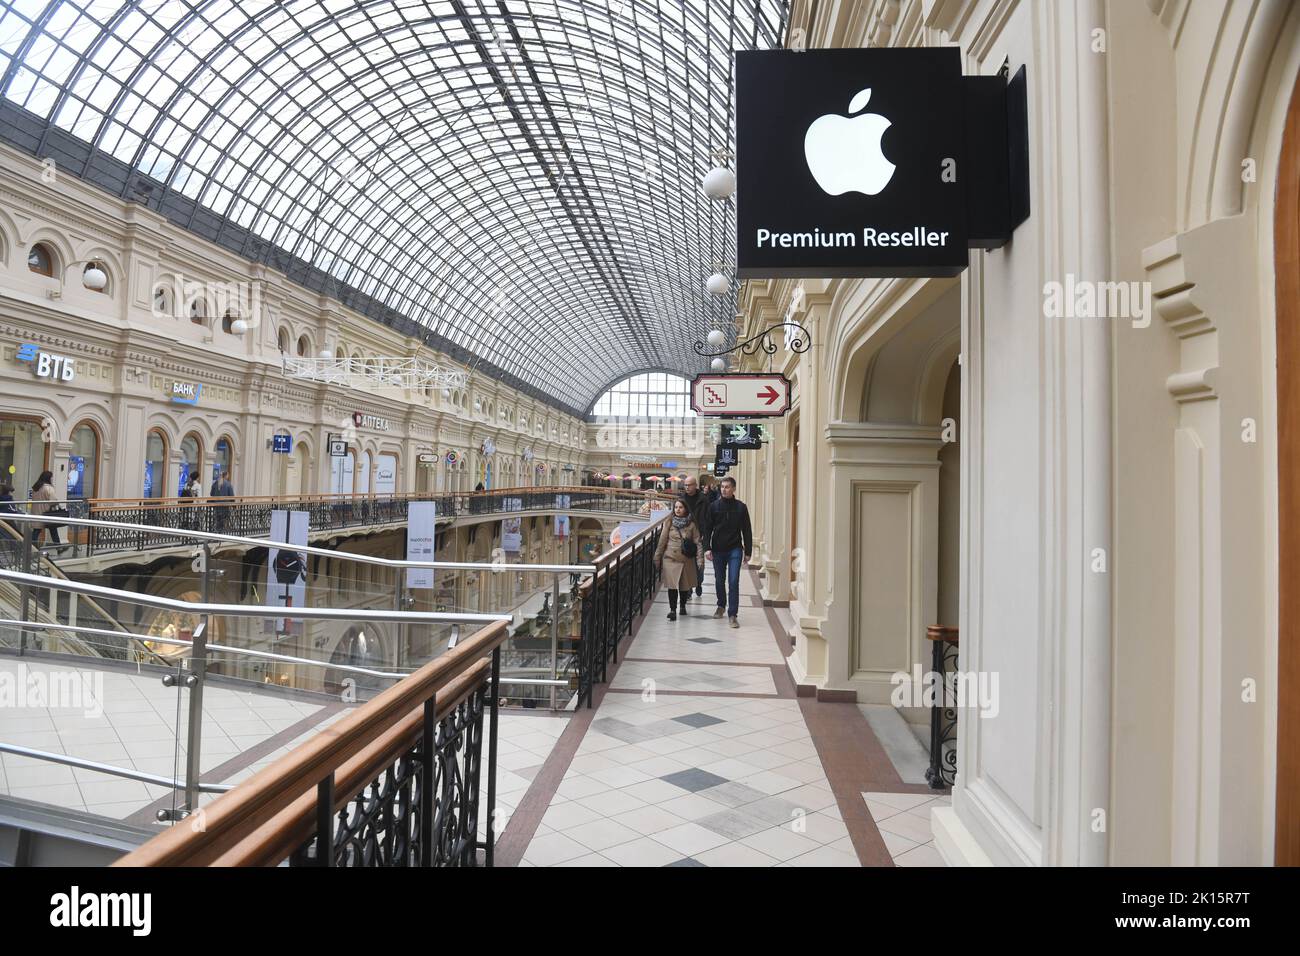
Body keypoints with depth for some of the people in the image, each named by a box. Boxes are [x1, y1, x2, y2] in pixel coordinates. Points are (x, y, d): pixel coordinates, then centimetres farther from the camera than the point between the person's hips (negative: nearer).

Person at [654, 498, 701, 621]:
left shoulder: (691, 524, -1)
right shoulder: (670, 522, 1)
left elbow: (697, 542, -3)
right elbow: (662, 541, 4)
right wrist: (657, 558, 5)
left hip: (686, 560, 1)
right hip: (670, 558, 0)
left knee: (684, 585, 12)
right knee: (672, 585, -8)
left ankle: (683, 606, 33)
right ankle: (672, 610, 0)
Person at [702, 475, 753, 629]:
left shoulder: (741, 507, 0)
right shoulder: (714, 506, 1)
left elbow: (747, 531, 4)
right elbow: (707, 529, 2)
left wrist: (748, 551, 3)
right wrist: (707, 548, -8)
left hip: (735, 550, -2)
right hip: (718, 550, 2)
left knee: (733, 582, -8)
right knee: (719, 580, 14)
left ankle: (732, 615, -2)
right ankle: (721, 606, 37)